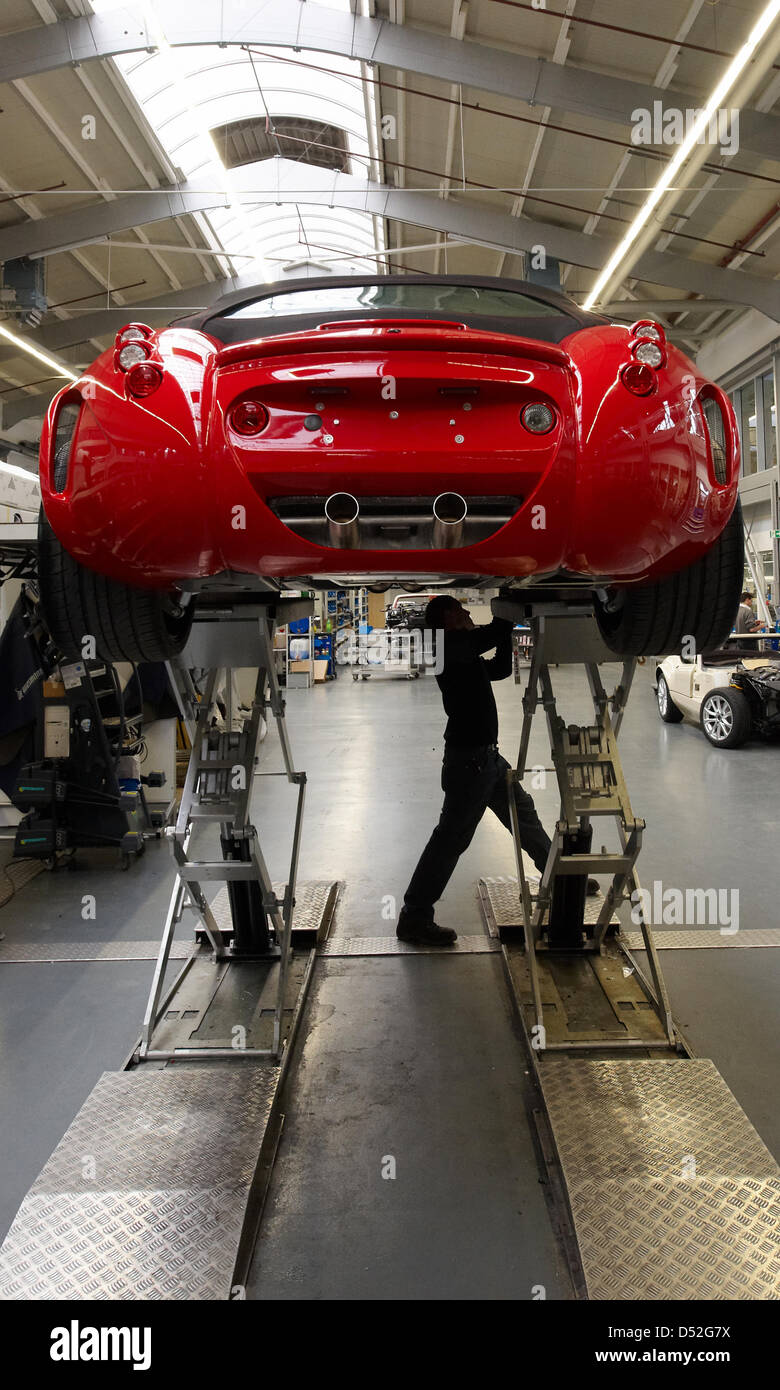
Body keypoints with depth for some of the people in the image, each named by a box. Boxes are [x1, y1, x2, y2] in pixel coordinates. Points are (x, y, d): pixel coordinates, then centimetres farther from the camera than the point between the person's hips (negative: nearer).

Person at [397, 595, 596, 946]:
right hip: (468, 758, -10)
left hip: (486, 755, 10)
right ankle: (414, 918, 1)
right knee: (451, 838, -6)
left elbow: (501, 668, 25)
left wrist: (507, 629, 15)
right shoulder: (452, 644, -14)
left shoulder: (464, 654, 16)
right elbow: (491, 636, -28)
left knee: (523, 813, 22)